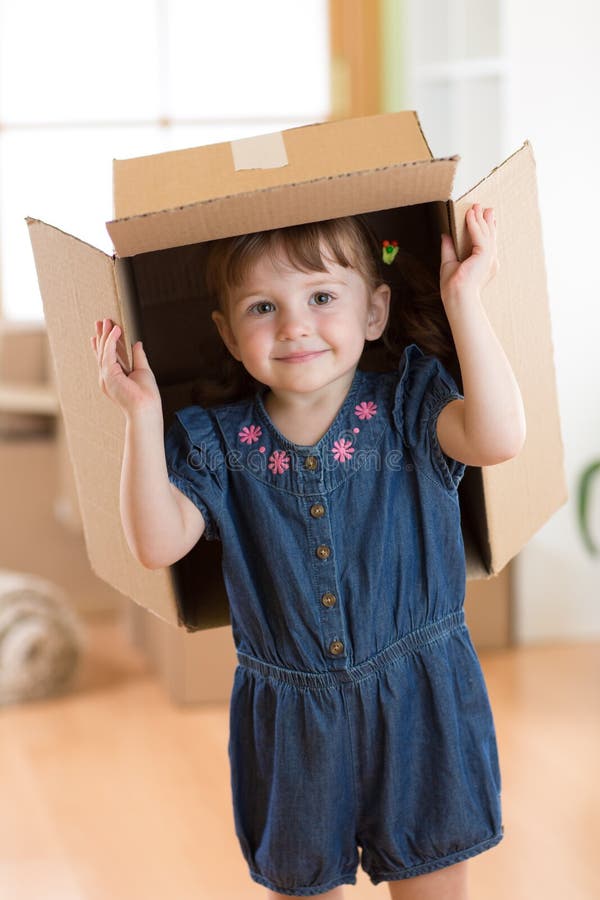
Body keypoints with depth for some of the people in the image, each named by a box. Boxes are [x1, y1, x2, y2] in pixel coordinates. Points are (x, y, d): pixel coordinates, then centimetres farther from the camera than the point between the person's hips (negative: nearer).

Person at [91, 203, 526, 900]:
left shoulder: (408, 406, -9)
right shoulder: (217, 445, -5)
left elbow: (497, 437, -28)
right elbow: (157, 544, -16)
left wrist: (463, 300, -30)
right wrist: (143, 416, -22)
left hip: (418, 704, -1)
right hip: (289, 719, 2)